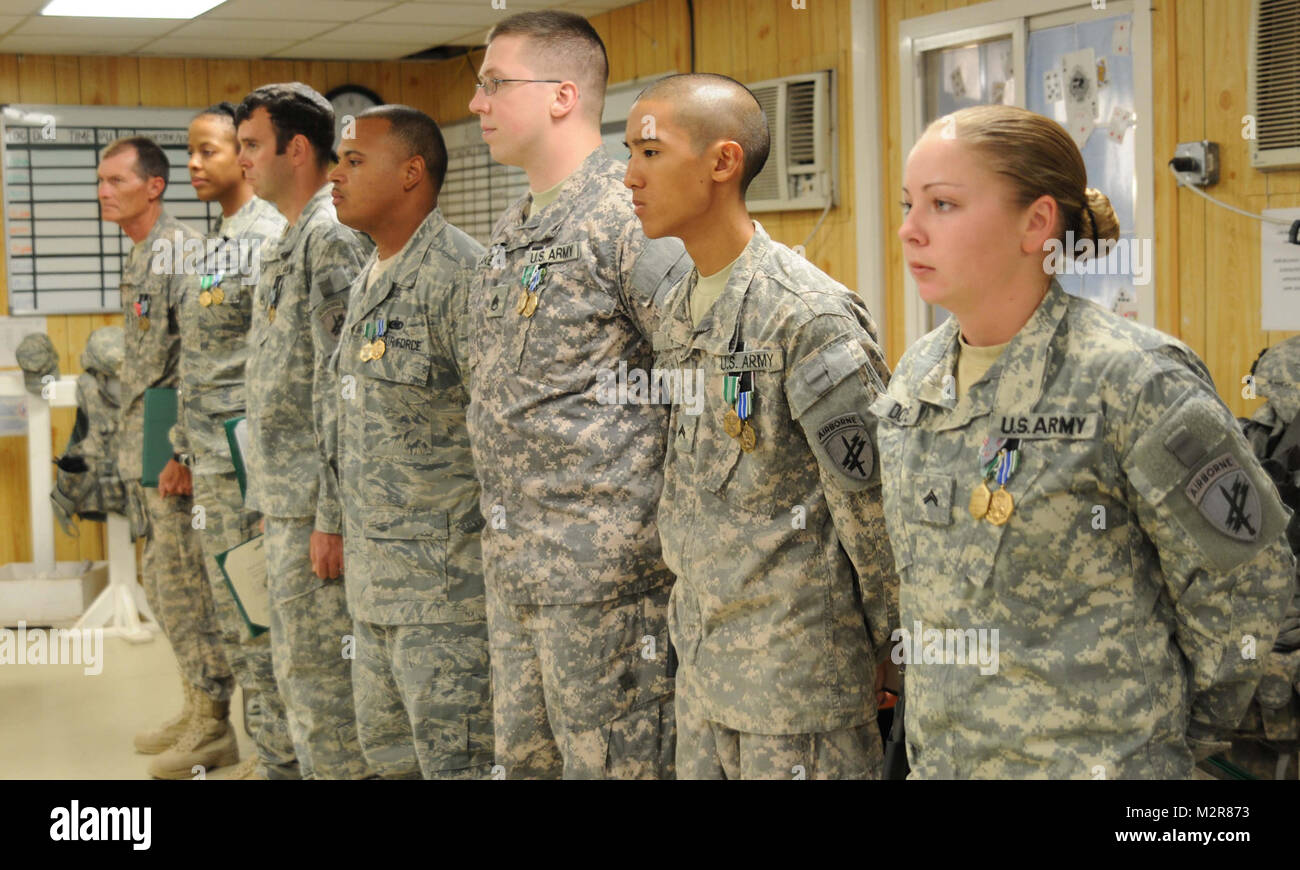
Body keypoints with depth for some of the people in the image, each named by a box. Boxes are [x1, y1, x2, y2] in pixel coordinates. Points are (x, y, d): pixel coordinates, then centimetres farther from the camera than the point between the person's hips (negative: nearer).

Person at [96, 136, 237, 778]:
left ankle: (214, 726, 4)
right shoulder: (139, 256, 15)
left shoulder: (180, 253, -16)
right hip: (142, 448, 10)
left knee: (183, 580, -5)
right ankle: (195, 707, 26)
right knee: (164, 580, 15)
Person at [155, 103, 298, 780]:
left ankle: (282, 759, 5)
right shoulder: (217, 243, 17)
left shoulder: (270, 236, -13)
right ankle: (269, 748, 23)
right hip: (212, 459, 10)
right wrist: (184, 450, 21)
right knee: (234, 614, 14)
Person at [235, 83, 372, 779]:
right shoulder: (292, 240, 17)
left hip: (314, 505, -10)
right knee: (298, 670, 16)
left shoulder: (332, 238, -14)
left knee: (319, 674, -4)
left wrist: (332, 516, -22)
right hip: (285, 500, 10)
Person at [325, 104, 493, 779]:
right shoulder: (366, 282, 15)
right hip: (373, 578, 10)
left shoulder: (461, 275, -16)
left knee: (452, 760, -3)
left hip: (444, 576, -10)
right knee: (387, 753, 17)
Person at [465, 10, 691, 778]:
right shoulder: (512, 231, 14)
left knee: (609, 761, 1)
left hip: (604, 565, -9)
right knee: (524, 754, 17)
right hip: (511, 562, 9)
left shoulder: (629, 220, -15)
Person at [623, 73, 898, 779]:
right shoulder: (677, 310, 8)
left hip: (797, 666, -8)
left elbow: (871, 502, -15)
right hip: (700, 660, 8)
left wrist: (891, 647, -8)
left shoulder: (810, 316, -18)